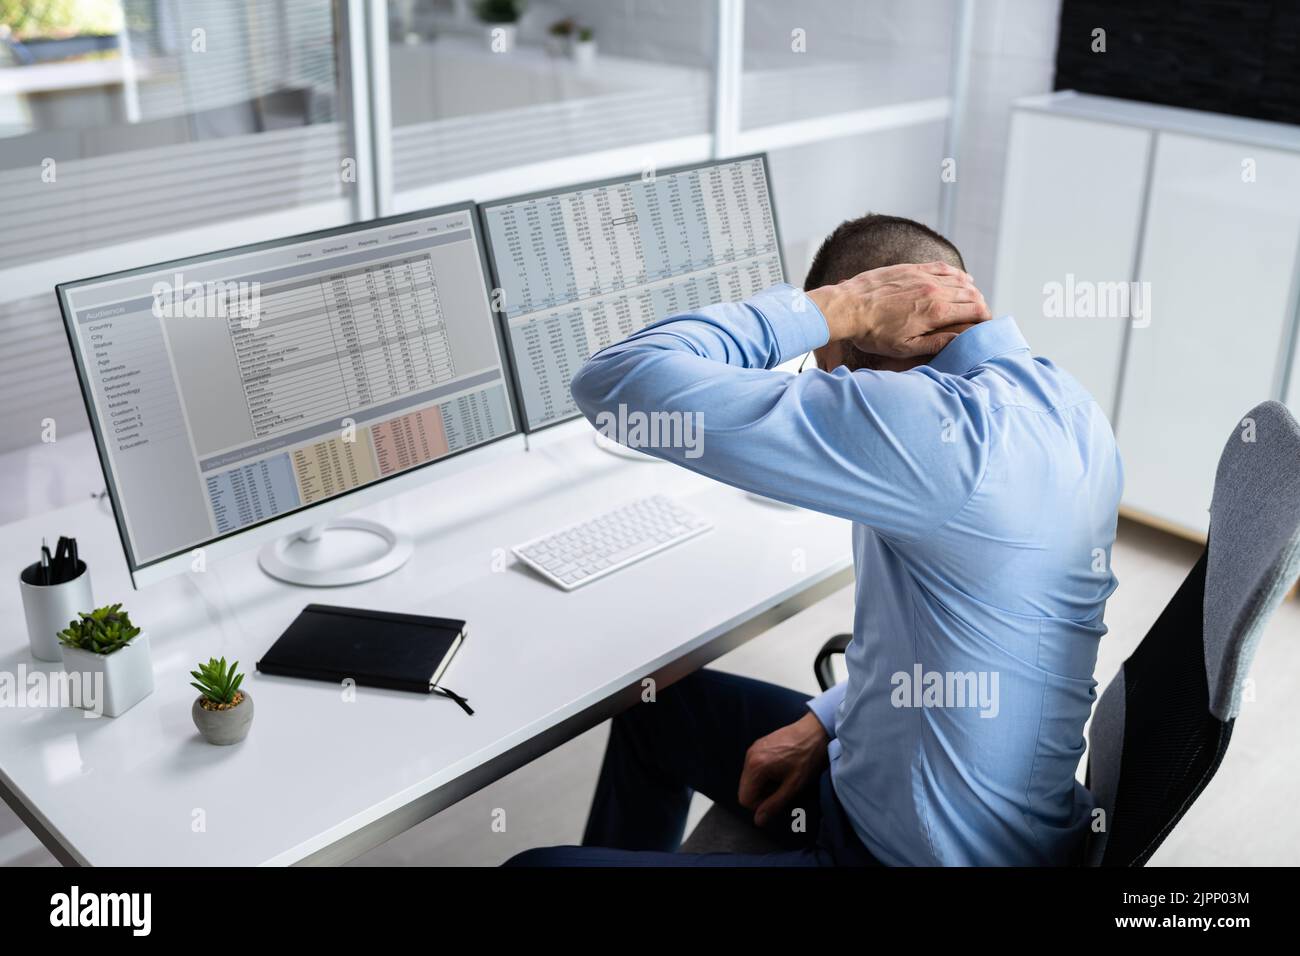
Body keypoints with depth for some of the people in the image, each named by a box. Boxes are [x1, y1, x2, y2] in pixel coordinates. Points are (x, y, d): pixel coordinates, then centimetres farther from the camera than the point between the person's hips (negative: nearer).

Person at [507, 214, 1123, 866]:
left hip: (915, 852, -9)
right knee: (655, 703, 25)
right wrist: (822, 723, 10)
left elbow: (616, 384, -30)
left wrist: (832, 306, -22)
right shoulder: (1059, 400, 0)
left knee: (535, 858, -2)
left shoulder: (942, 425, -30)